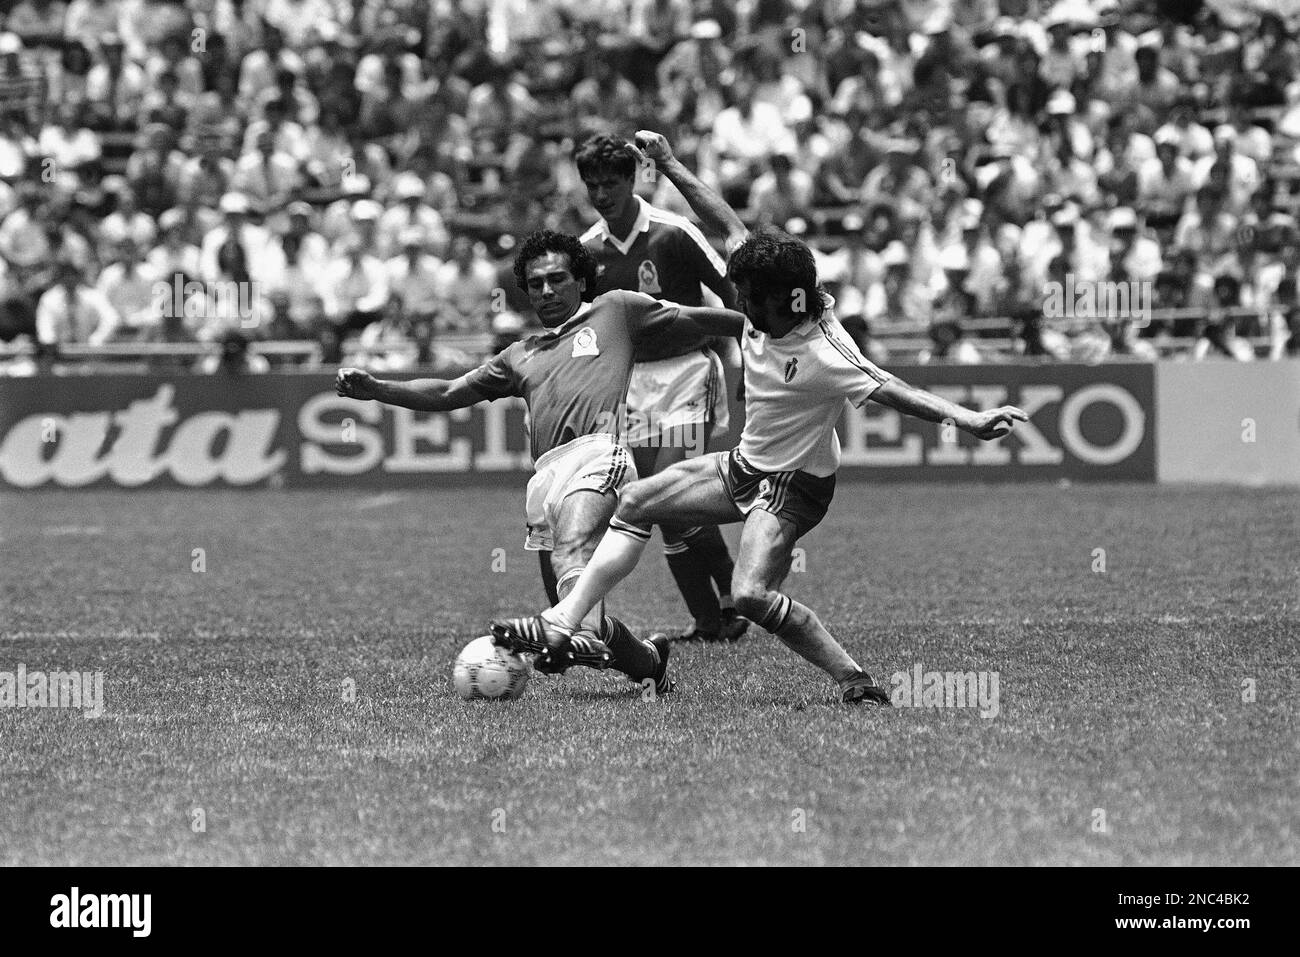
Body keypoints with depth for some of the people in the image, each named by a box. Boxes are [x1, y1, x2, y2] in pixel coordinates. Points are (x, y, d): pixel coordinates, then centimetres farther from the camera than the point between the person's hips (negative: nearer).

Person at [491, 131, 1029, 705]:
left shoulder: (822, 356, -31)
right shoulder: (765, 310, -11)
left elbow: (893, 392, -35)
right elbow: (731, 227, -1)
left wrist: (968, 420, -46)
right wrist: (671, 167, 4)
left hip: (795, 485, -9)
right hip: (746, 464, 9)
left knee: (751, 596, -27)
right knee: (634, 504, 11)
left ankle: (853, 681, -17)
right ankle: (563, 623, 13)